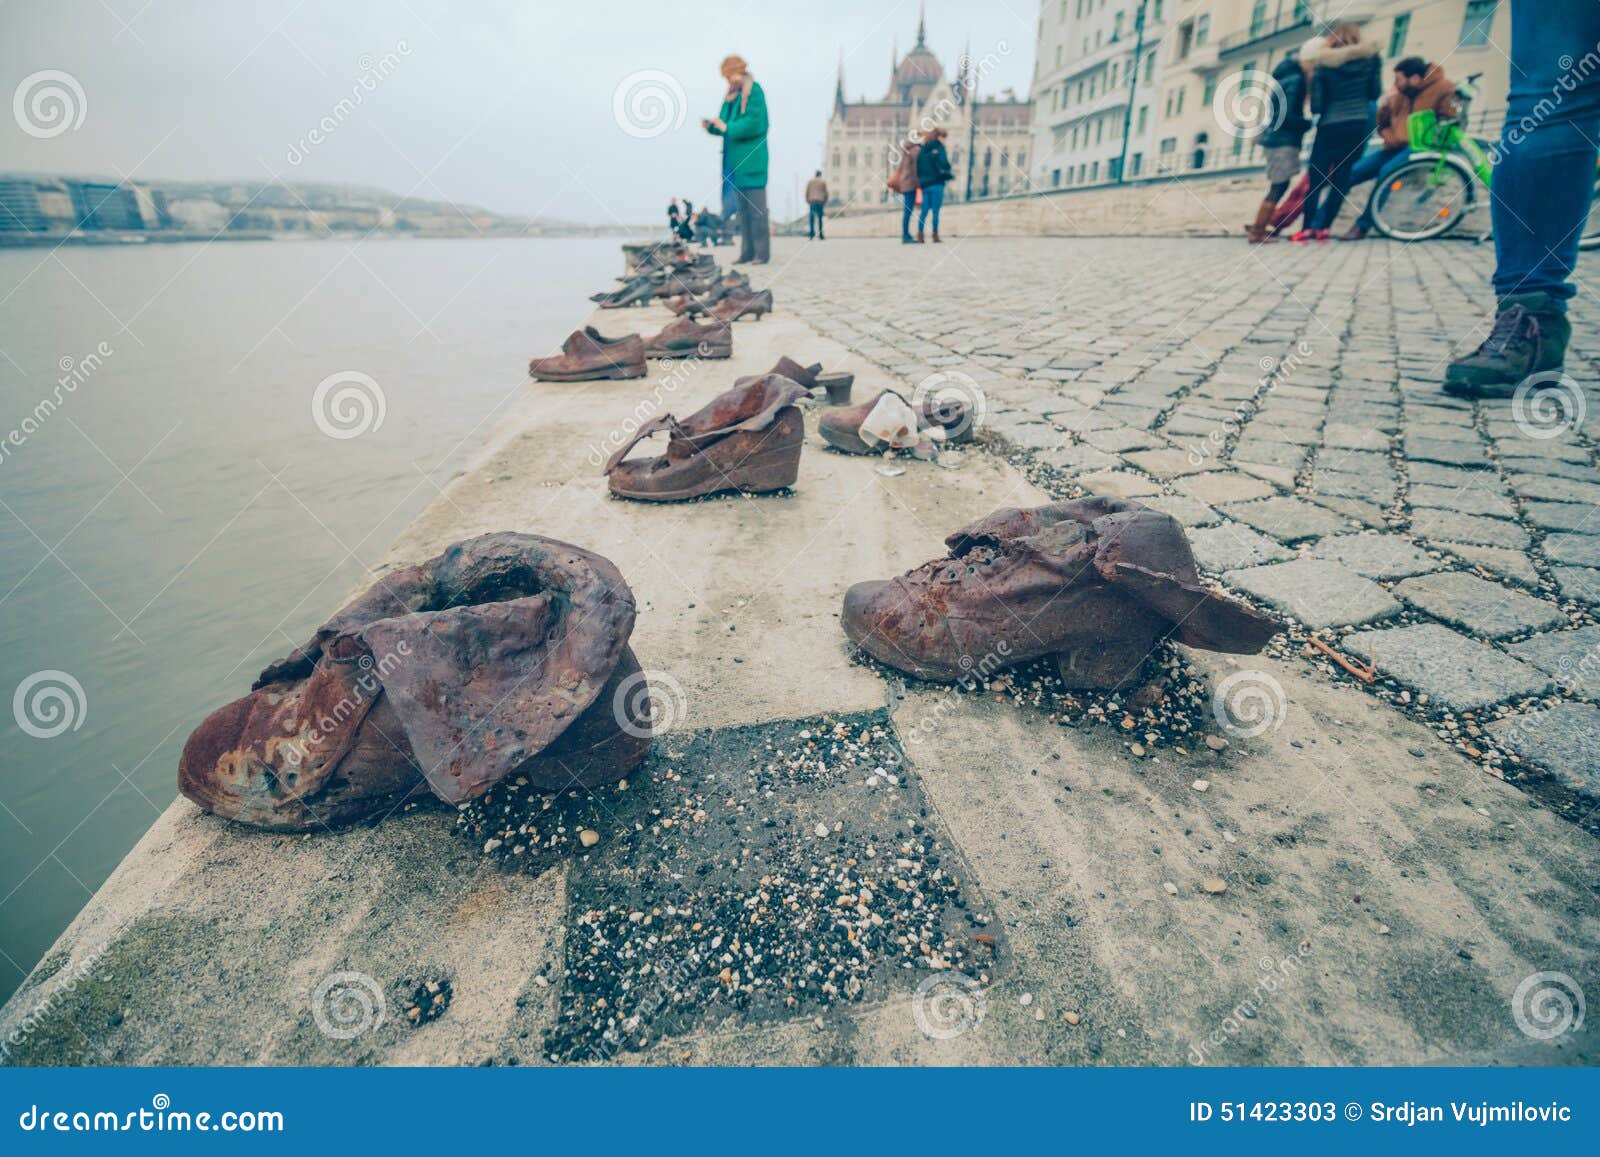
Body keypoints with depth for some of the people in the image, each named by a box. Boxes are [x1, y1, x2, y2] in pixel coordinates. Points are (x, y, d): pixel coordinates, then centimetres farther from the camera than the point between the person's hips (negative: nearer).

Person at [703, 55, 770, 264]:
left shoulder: (754, 92, -8)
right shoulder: (732, 96, 16)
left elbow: (754, 123, -17)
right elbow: (727, 124, 16)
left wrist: (726, 127, -14)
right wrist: (711, 126, -3)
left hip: (751, 160, -8)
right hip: (737, 160, 8)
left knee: (756, 207, -9)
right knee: (742, 208, 8)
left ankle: (762, 253, -6)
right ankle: (747, 252, 12)